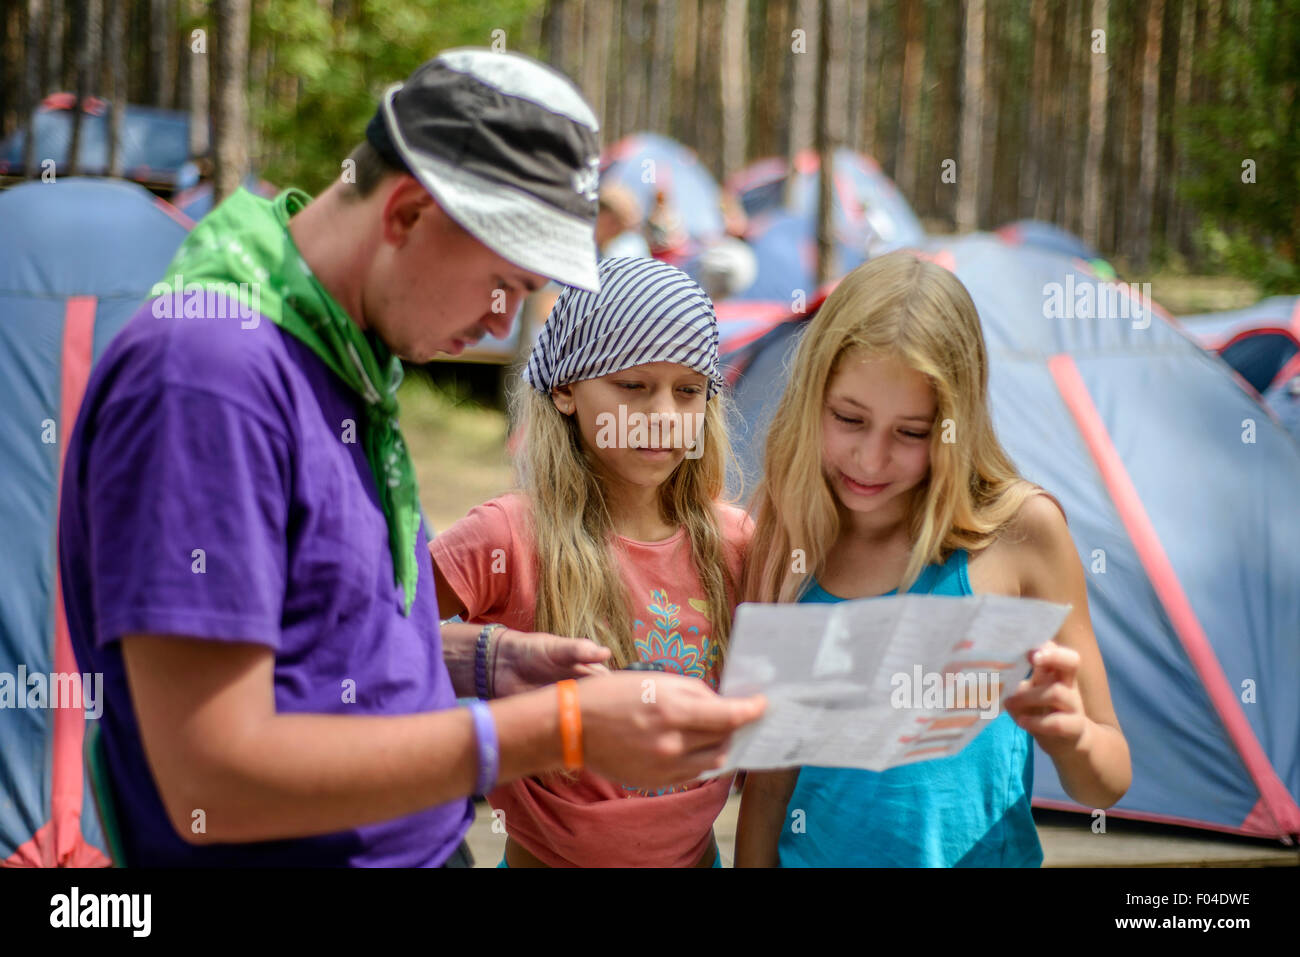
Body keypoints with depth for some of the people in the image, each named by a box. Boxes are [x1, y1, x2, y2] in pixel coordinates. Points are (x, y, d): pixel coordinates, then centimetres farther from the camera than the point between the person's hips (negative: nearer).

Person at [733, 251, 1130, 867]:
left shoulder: (1021, 529, -12)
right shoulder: (784, 545, -6)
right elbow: (770, 785, -1)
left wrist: (1068, 737, -26)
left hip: (980, 853, -2)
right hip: (814, 853, 2)